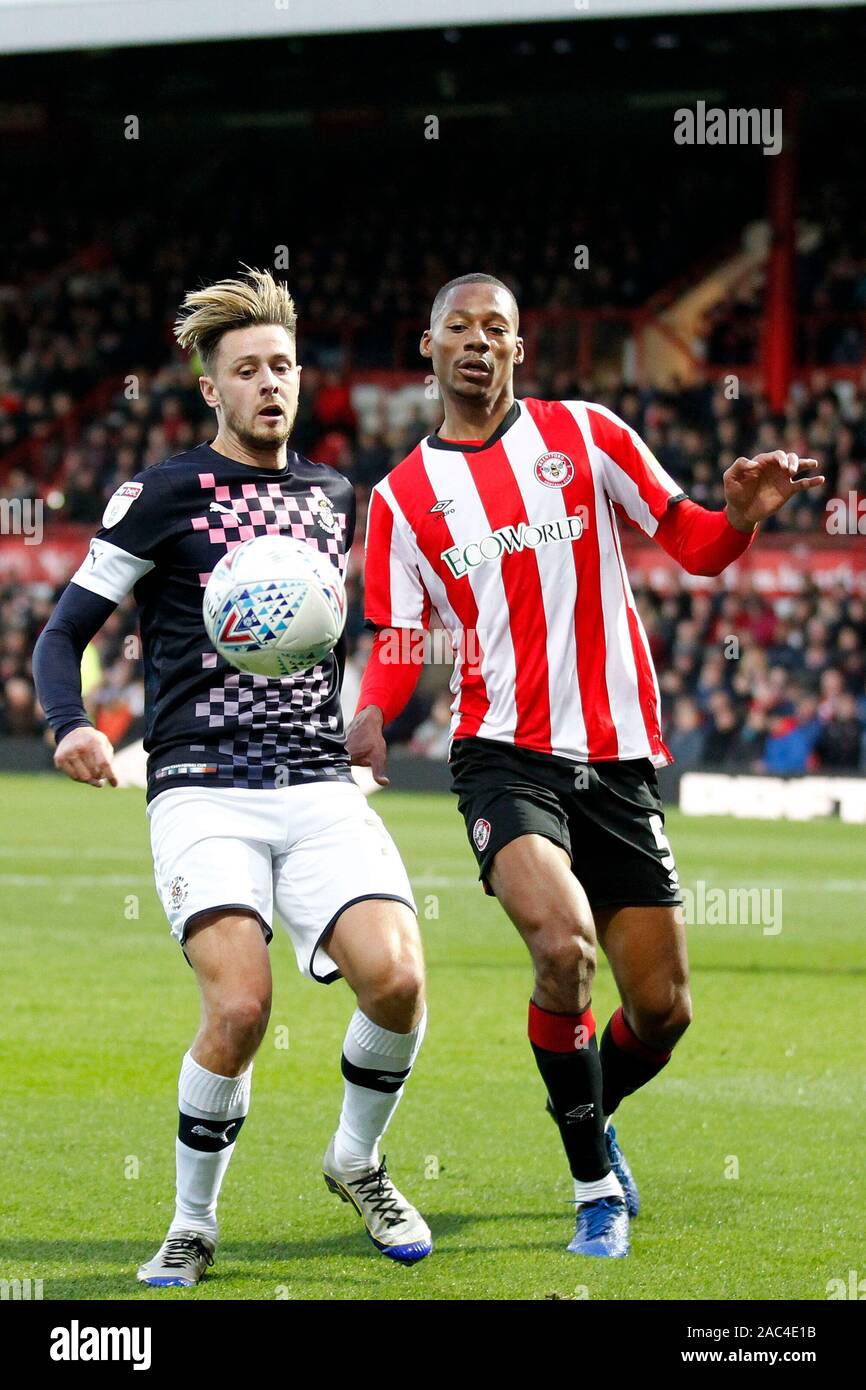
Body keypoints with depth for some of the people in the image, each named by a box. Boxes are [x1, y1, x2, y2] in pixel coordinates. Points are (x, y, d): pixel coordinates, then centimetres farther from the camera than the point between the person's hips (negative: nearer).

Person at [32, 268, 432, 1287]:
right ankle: (192, 1228, 0)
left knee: (396, 978, -19)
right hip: (204, 788, -4)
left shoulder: (336, 499, 17)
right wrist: (71, 726, -18)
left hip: (319, 783, 4)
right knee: (239, 1007, -22)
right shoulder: (163, 495, 2)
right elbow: (62, 632, 1)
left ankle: (357, 1164, 9)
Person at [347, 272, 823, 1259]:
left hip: (618, 759, 2)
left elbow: (693, 547, 9)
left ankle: (588, 1119, 36)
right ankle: (596, 1185, -9)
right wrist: (370, 716, -12)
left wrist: (744, 513, -13)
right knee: (564, 946, -28)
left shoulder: (583, 435, 6)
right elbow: (396, 644, 9)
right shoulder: (402, 497, 7)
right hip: (505, 758, -2)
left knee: (660, 1010, 1)